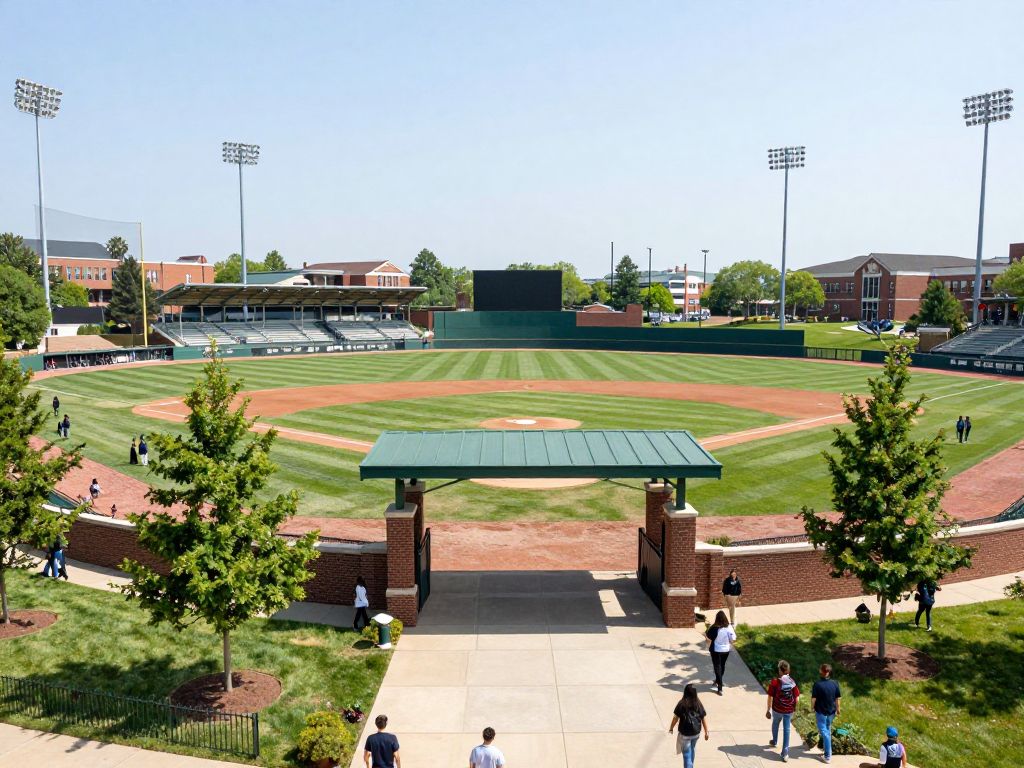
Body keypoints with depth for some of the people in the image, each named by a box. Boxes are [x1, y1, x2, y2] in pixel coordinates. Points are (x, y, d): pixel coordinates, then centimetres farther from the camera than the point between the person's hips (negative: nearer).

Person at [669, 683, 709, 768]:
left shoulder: (681, 704, -16)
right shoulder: (698, 704, -7)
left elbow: (675, 718, -10)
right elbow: (704, 718, -3)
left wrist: (671, 728, 5)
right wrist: (706, 732, 7)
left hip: (685, 733, -4)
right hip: (696, 732, 4)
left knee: (687, 754, 2)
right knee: (692, 750, 27)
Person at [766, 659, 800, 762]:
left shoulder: (775, 682, -18)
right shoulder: (792, 682, -10)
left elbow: (770, 697, -12)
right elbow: (797, 698, -4)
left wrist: (768, 710, 0)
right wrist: (794, 709, 12)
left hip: (777, 709, -1)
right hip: (789, 710, 1)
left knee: (775, 724, 27)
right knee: (786, 729, 9)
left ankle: (774, 741, 48)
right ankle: (785, 753, 8)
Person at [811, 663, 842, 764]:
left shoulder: (817, 684, -21)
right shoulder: (835, 683, -10)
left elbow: (813, 698, -16)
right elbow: (838, 698, -3)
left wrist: (812, 708, 2)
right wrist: (838, 709, 12)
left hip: (821, 711, -4)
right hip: (831, 711, 4)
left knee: (824, 732, 3)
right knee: (828, 730, 26)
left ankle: (828, 756, 3)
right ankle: (825, 747, 44)